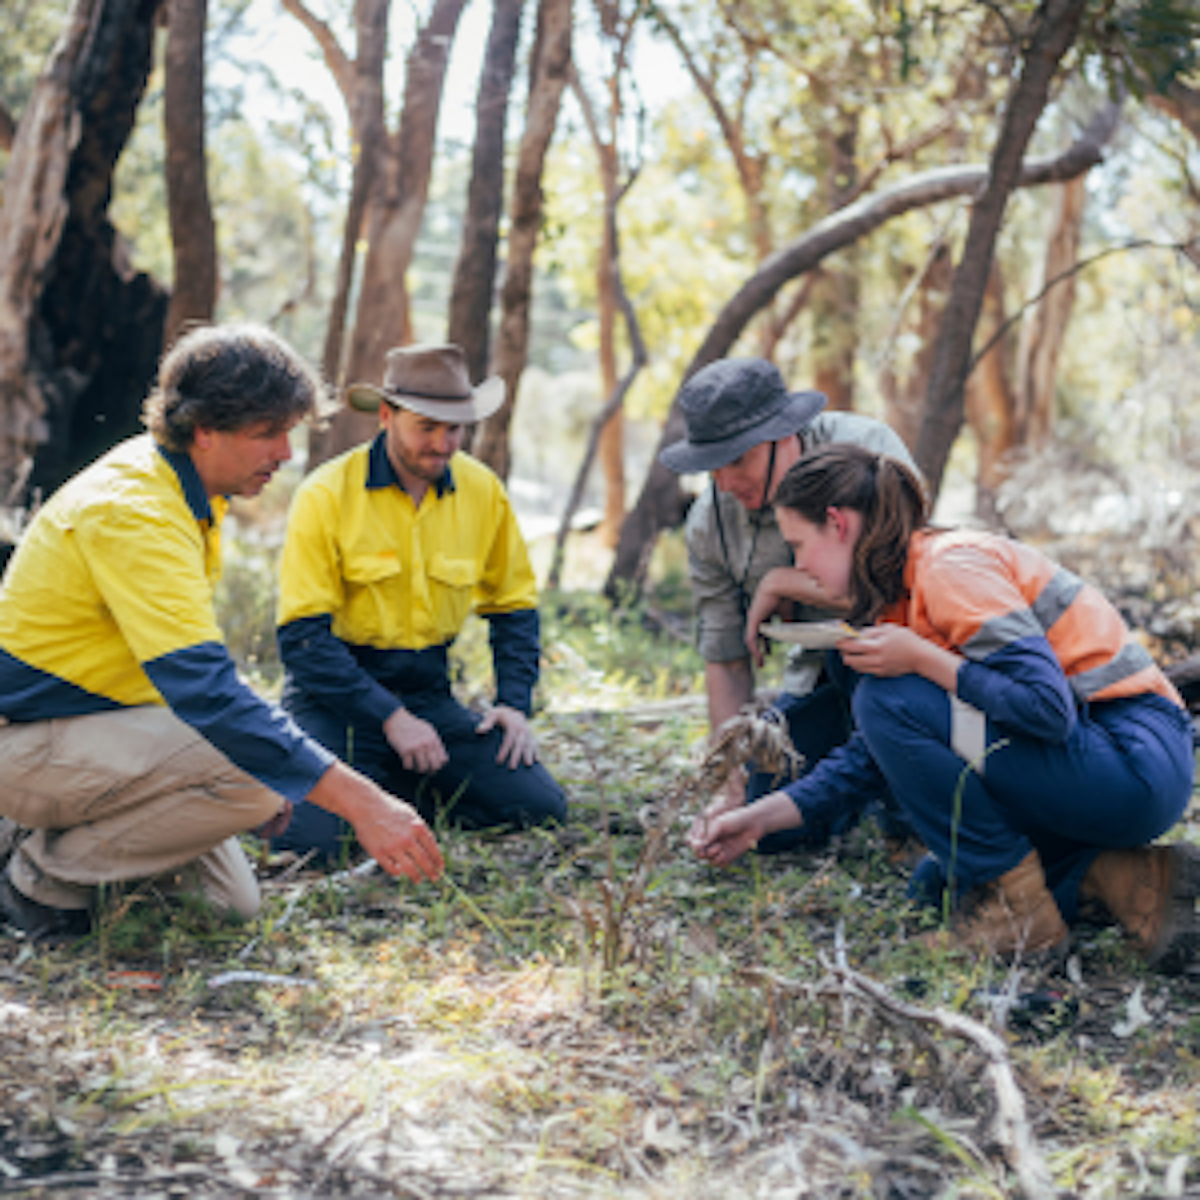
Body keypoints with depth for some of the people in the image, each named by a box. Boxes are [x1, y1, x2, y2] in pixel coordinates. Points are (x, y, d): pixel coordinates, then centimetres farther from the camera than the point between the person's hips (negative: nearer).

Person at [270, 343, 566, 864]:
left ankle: (399, 789, 11)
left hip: (428, 694, 4)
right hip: (335, 692, -4)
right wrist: (389, 718, -20)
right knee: (308, 841, -27)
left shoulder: (483, 492, 2)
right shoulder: (326, 496, -12)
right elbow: (302, 638, -14)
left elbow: (514, 607, 15)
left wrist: (515, 702, 0)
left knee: (540, 807, -12)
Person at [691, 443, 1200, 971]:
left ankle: (1021, 907, -9)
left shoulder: (950, 566, -18)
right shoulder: (902, 593, 11)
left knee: (890, 699, -18)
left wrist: (922, 659, -21)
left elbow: (1051, 709, -26)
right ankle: (1138, 878, 6)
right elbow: (877, 749, 16)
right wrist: (762, 817, 11)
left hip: (1136, 761, -10)